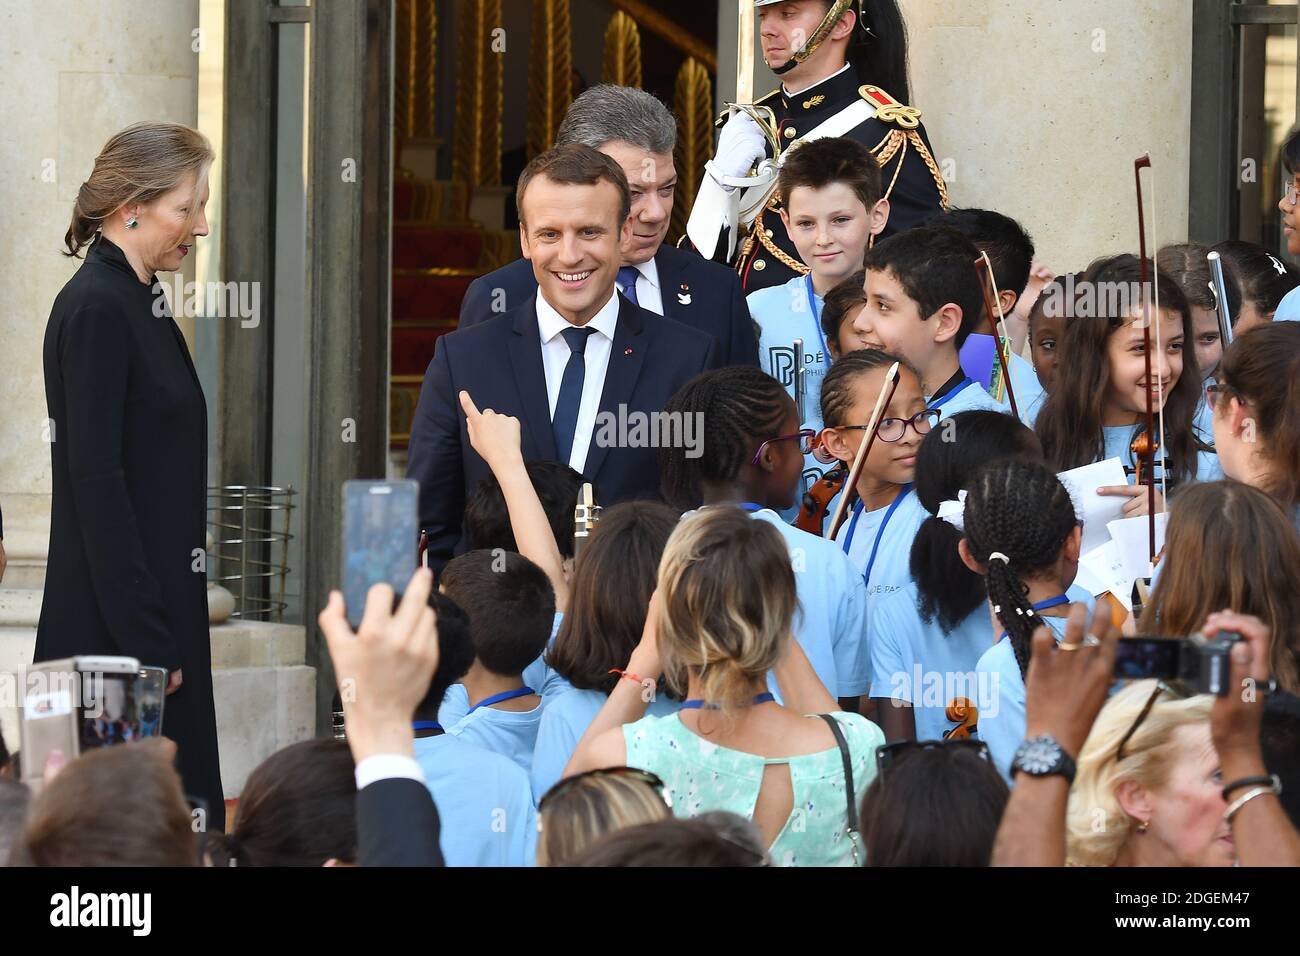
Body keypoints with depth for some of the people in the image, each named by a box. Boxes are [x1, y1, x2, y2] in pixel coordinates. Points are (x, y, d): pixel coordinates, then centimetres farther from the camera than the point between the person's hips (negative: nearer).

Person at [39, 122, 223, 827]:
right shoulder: (95, 308, -14)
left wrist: (163, 629, 17)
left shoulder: (139, 301, 15)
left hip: (158, 611, 9)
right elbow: (95, 478, -19)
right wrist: (144, 639, -20)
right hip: (113, 627, -9)